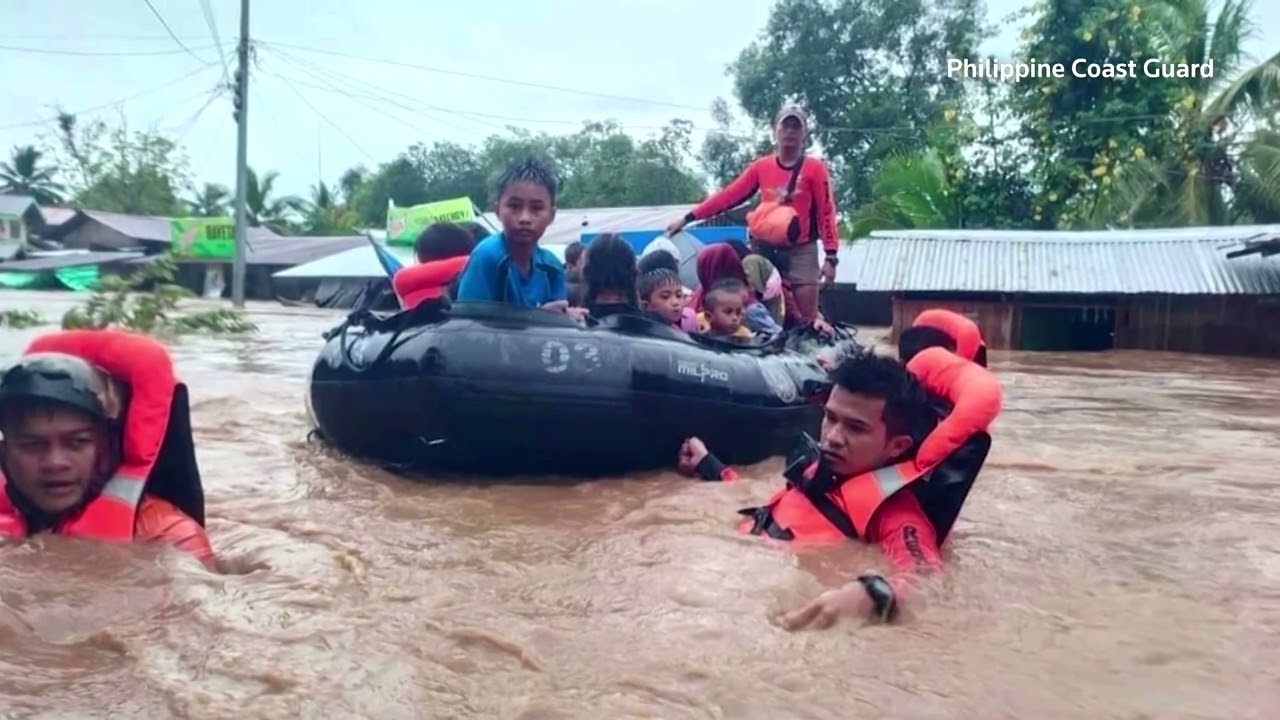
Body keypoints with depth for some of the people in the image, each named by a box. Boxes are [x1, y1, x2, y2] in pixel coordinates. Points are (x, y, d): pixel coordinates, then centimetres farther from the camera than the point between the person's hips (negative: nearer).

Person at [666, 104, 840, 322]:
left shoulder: (815, 167, -2)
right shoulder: (761, 166, 6)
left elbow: (826, 212, -3)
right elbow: (729, 196, 5)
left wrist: (831, 256, -11)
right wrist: (687, 218, 2)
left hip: (801, 251, -3)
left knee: (808, 319, -4)